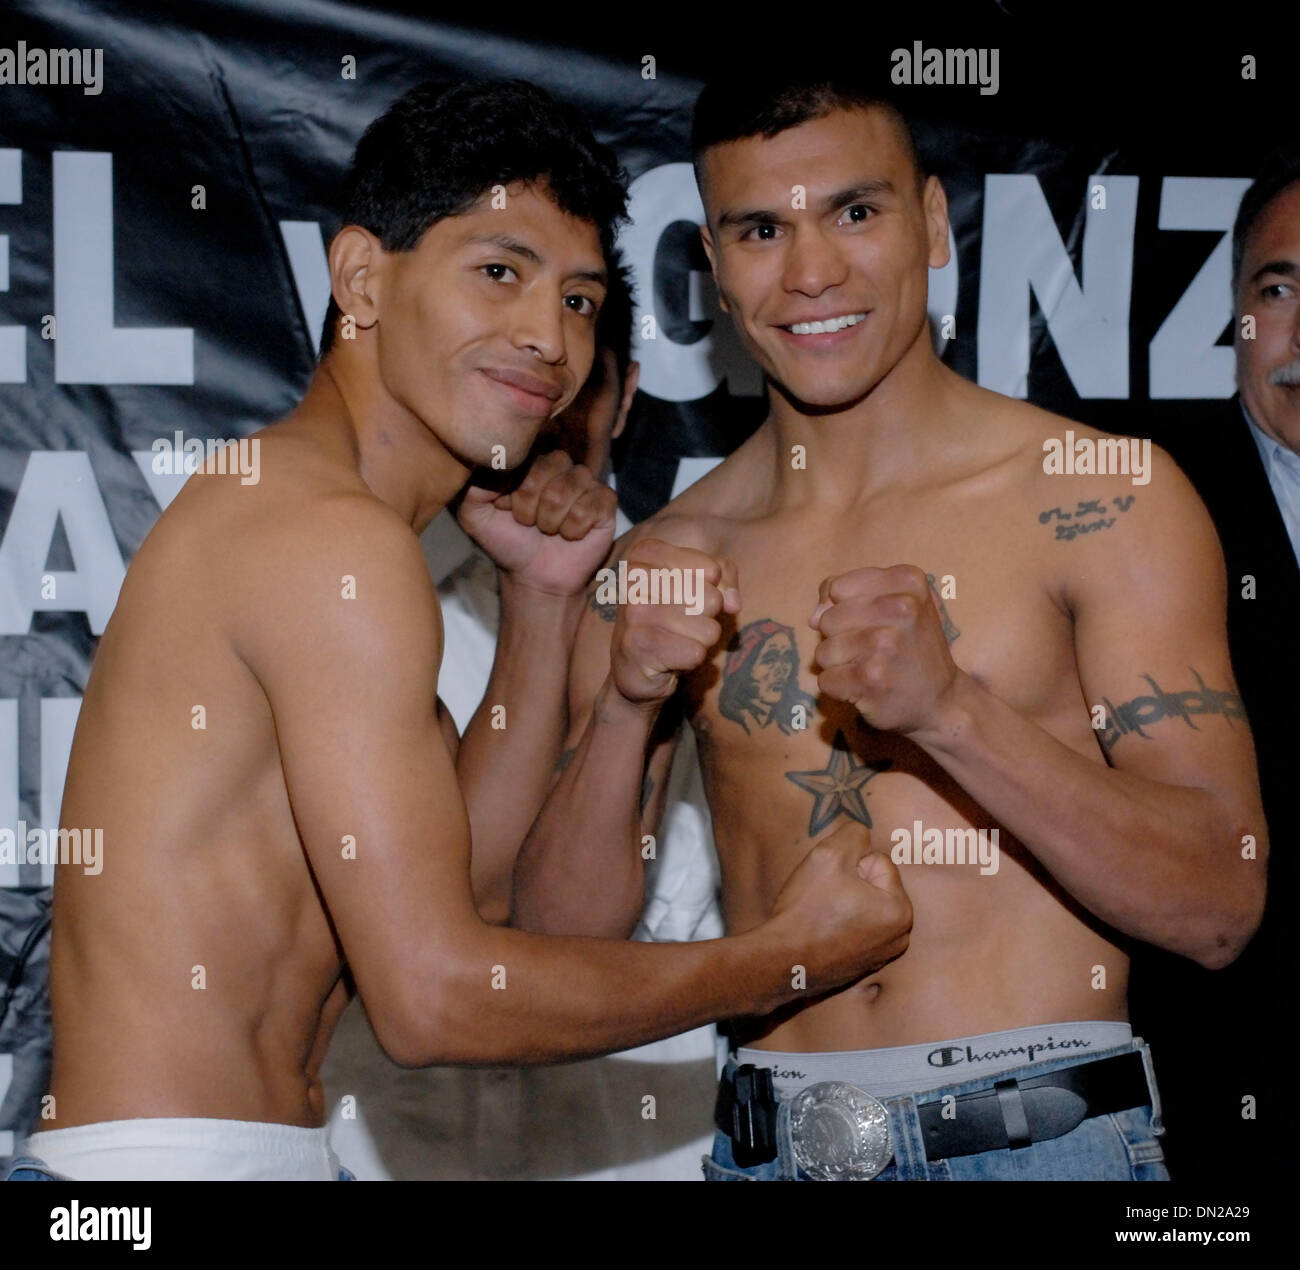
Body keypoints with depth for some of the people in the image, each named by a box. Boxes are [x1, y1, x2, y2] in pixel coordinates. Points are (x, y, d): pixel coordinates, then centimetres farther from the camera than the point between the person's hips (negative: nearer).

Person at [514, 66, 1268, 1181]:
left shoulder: (1105, 498, -4)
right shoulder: (667, 562, 5)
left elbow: (1219, 907, -10)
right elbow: (561, 940, 3)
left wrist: (951, 708, -22)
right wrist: (625, 707, -14)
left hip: (1044, 1133, -2)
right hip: (769, 1144, 2)